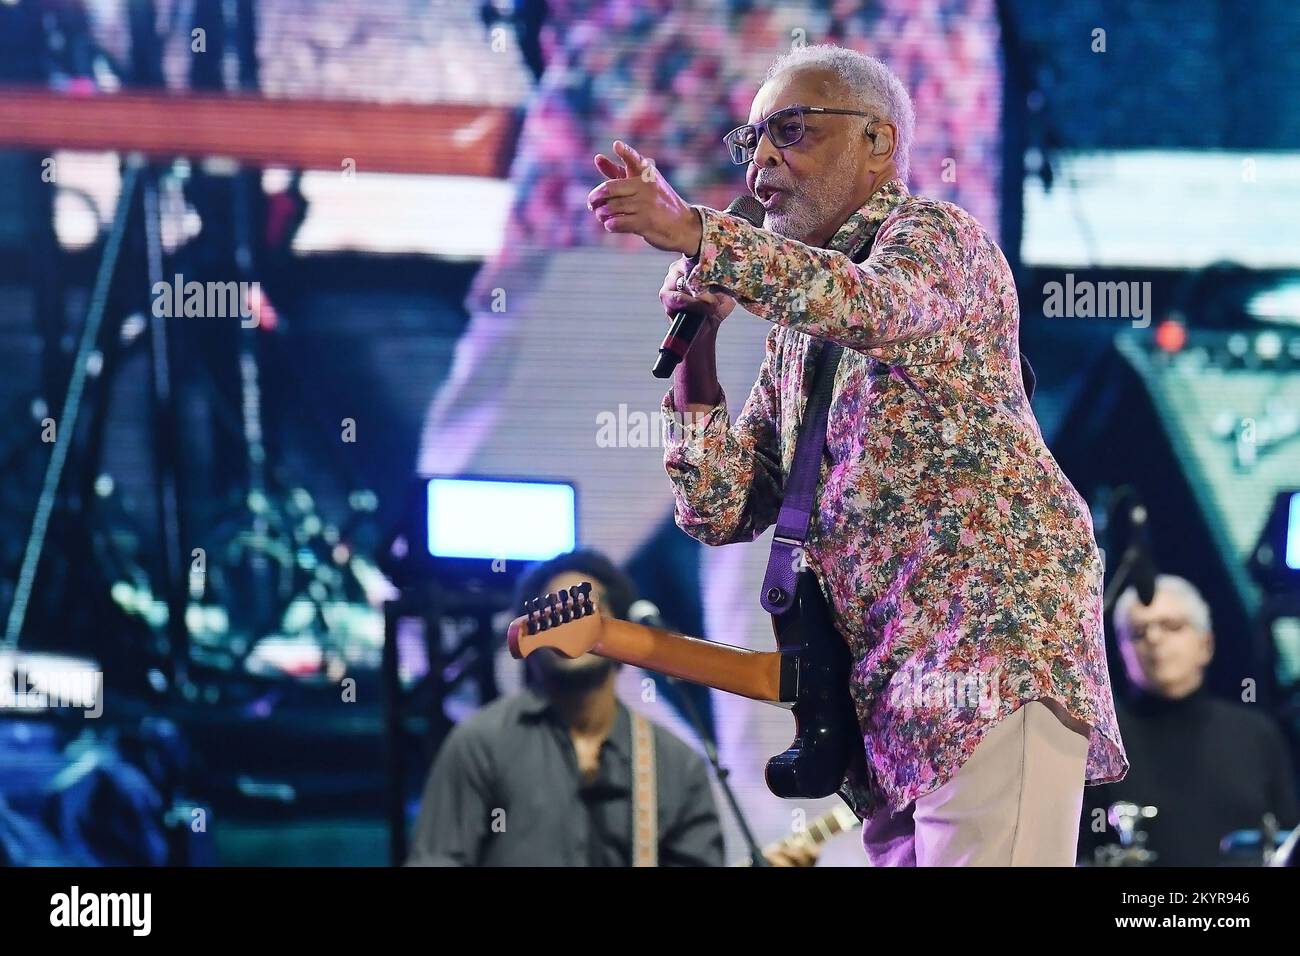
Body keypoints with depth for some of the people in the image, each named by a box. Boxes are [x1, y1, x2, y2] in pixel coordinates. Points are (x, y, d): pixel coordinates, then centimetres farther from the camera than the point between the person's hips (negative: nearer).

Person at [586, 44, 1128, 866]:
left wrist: (694, 232, -33)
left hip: (996, 645, -8)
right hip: (890, 690, 8)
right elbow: (720, 511, 19)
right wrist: (697, 344, 8)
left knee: (978, 856, -20)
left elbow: (873, 307, -24)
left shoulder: (934, 235, 2)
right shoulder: (795, 333, 24)